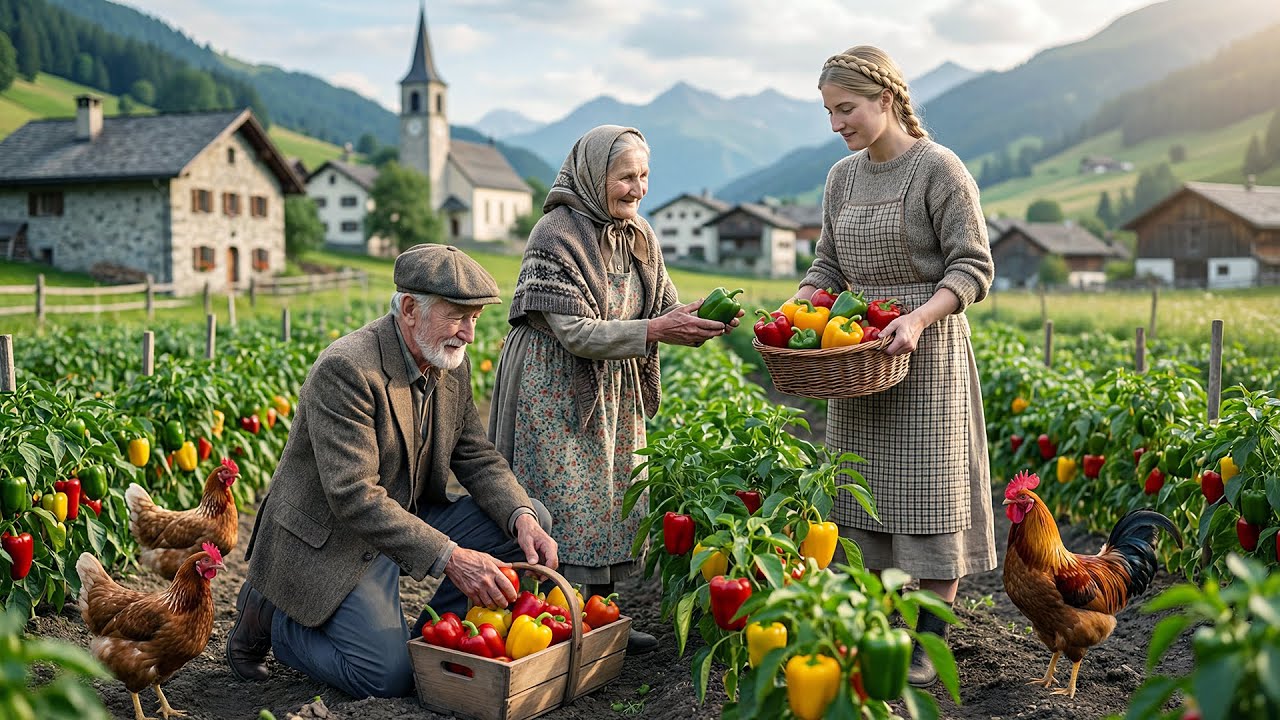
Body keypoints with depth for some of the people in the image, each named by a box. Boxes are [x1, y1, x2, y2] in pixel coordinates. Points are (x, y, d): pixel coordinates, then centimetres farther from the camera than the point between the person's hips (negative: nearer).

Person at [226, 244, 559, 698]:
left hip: (407, 521, 8)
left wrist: (522, 518, -17)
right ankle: (271, 618, 8)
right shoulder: (345, 369, -26)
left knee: (533, 519, -5)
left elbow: (478, 458, 3)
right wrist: (449, 557, -36)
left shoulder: (452, 365, 0)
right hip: (332, 541, -8)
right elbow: (353, 495, -31)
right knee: (390, 677, -18)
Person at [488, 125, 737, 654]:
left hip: (613, 395, 8)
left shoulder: (638, 236, 5)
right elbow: (576, 333, -23)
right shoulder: (557, 236, -19)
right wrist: (655, 330, -29)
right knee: (563, 511, -4)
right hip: (555, 394, -8)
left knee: (608, 505, 13)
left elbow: (665, 306, 4)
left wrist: (699, 318, -19)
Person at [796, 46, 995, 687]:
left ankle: (927, 641, 11)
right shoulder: (843, 177, 10)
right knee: (865, 490, 8)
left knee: (927, 491, -1)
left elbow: (973, 267, -11)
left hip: (927, 355, -6)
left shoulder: (938, 168, -9)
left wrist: (919, 318, -26)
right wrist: (796, 309, -4)